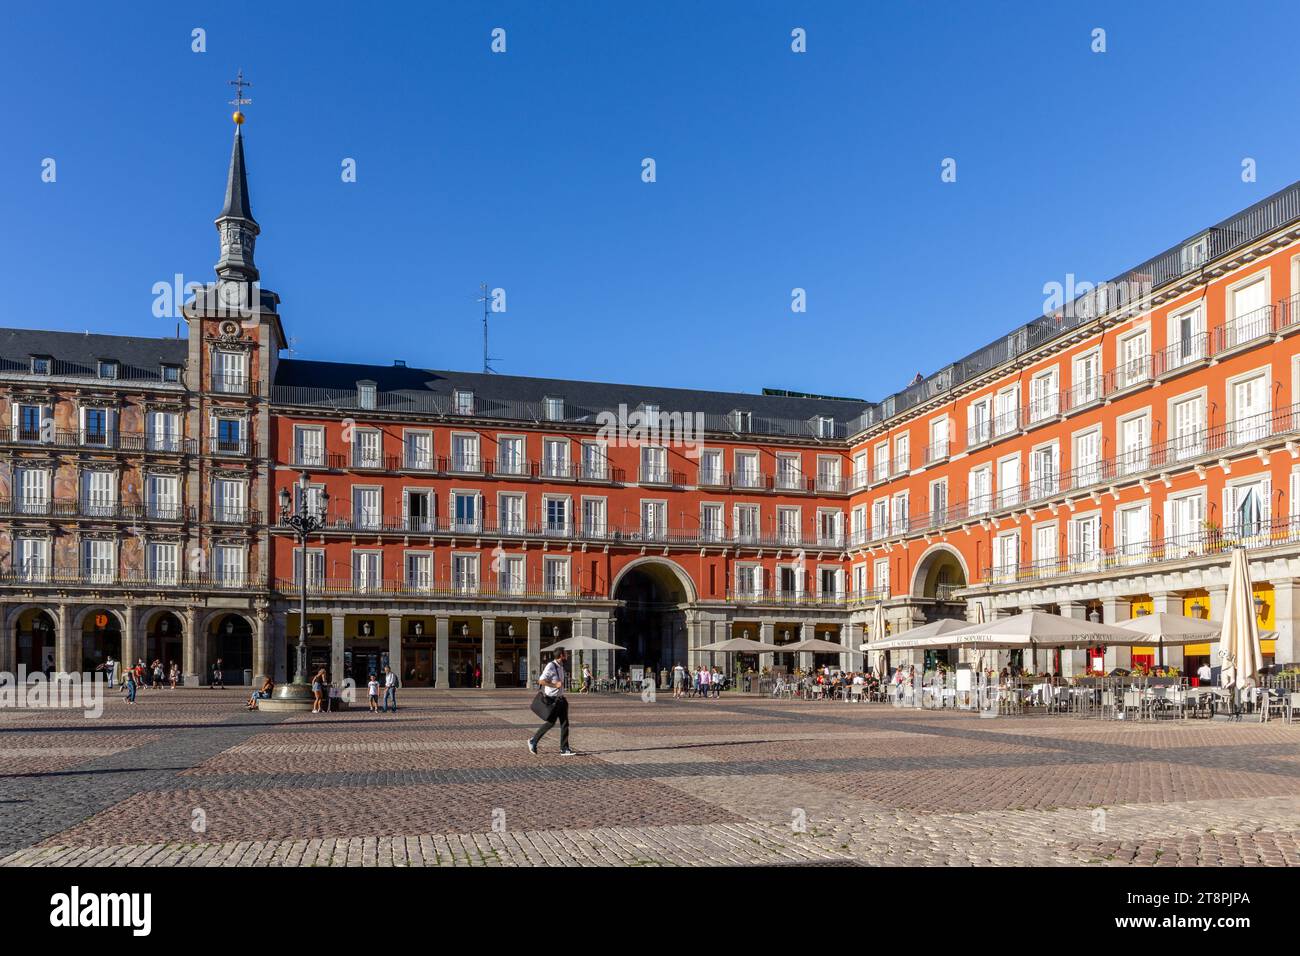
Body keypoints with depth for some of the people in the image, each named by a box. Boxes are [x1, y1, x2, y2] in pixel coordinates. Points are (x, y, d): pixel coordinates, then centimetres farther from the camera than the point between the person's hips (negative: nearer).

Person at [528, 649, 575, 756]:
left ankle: (564, 749, 5)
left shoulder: (560, 667, 13)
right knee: (551, 722, -4)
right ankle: (533, 741, 12)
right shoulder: (551, 666, -15)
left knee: (564, 723, 3)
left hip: (560, 698, 9)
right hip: (552, 699, -9)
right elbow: (541, 681, -23)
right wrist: (555, 685, -26)